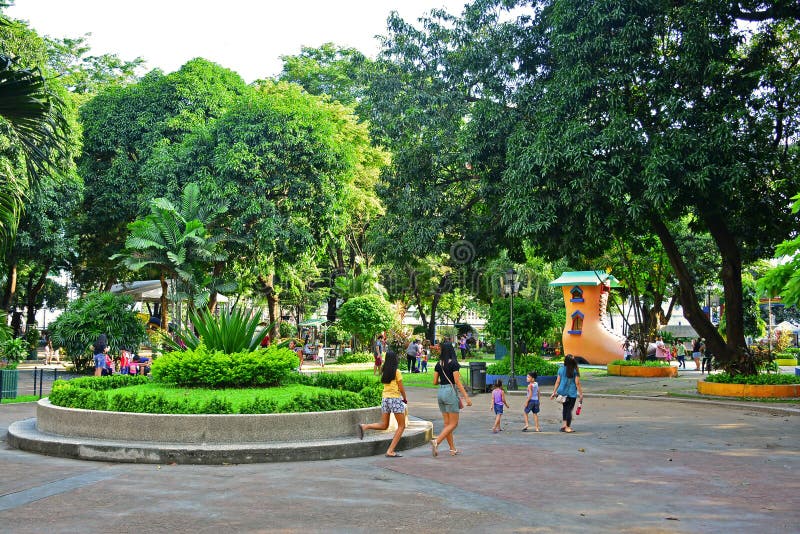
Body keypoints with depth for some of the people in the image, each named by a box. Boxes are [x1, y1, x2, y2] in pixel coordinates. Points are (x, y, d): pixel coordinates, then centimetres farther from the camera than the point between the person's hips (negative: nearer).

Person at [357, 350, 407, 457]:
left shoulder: (384, 372, 7)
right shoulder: (397, 372, -10)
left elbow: (385, 384, 10)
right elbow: (401, 389, -8)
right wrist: (405, 399, 10)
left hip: (385, 399, 6)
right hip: (395, 399, -6)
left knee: (384, 425, 16)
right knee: (401, 426, 6)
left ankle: (364, 426, -7)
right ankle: (390, 451, -2)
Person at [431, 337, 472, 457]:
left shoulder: (438, 364, 5)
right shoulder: (453, 363, -11)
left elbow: (435, 382, 7)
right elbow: (457, 382, -14)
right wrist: (466, 397, -12)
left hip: (440, 392, 6)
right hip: (450, 392, -6)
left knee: (447, 423, 12)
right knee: (453, 423, 0)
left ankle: (452, 449, 16)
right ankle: (436, 441, -17)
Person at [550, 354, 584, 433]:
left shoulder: (561, 369, 0)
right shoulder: (575, 370, -8)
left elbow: (557, 381, 2)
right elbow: (577, 383, -8)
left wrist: (554, 392, 9)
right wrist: (581, 394, 0)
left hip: (563, 392, 3)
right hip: (572, 393, -3)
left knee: (565, 408, 17)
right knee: (569, 409, 4)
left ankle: (564, 424, 12)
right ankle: (567, 427, 8)